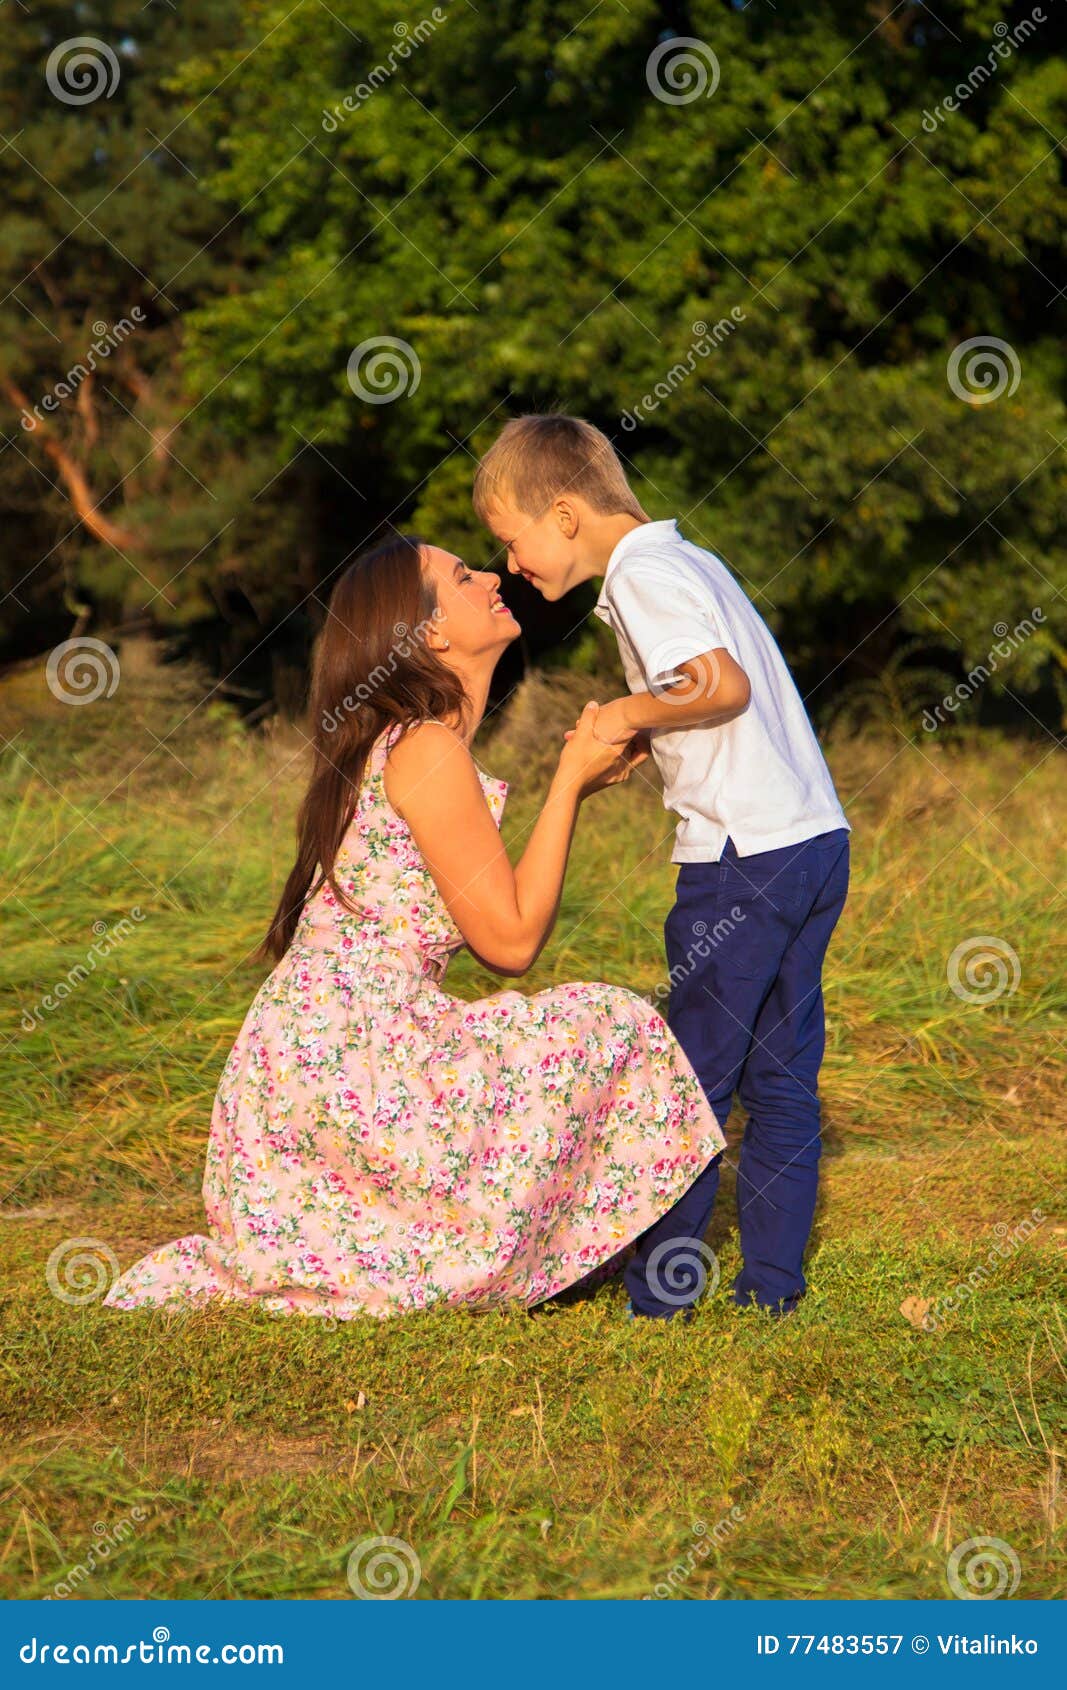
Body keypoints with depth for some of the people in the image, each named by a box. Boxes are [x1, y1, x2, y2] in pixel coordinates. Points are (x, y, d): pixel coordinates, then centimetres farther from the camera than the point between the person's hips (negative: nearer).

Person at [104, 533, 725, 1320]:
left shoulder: (399, 743, 18)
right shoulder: (427, 751, -12)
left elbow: (501, 926, 16)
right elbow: (510, 941, -12)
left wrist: (574, 784, 16)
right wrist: (569, 785, -6)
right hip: (349, 1055, -10)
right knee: (610, 1028, -6)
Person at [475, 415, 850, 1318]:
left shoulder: (642, 573, -10)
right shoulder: (689, 559, 18)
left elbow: (723, 685, -23)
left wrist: (633, 714, -11)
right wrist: (641, 737, 10)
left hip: (745, 855, -9)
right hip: (818, 838, 9)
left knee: (691, 1076, -1)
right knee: (783, 1074, 12)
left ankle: (657, 1293, 4)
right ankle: (774, 1282, 16)